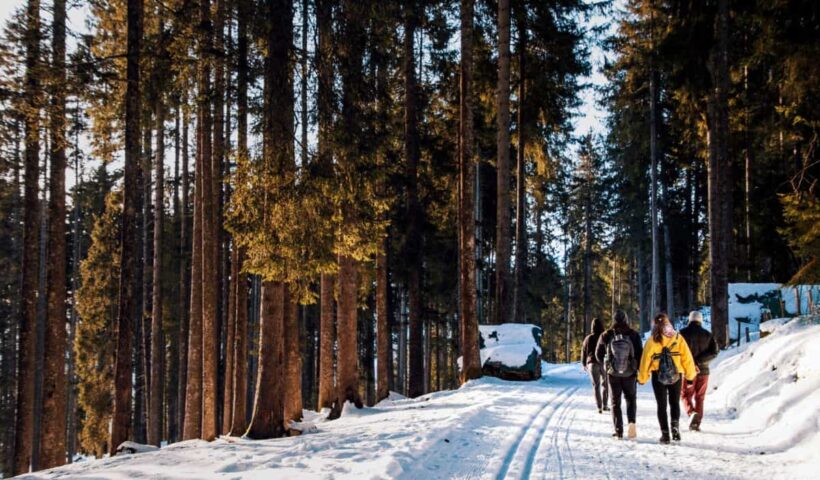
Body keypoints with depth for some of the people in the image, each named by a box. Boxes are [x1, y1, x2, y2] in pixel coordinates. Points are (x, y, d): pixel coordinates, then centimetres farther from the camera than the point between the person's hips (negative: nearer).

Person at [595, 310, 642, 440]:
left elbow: (598, 355, 1)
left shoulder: (606, 335, -6)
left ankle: (618, 431, 6)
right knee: (631, 398, 17)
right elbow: (639, 354, -7)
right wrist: (640, 370, 7)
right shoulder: (633, 335, -9)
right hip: (630, 374, 0)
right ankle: (631, 422, -7)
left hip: (613, 374, 0)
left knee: (615, 402, 10)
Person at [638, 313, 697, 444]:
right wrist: (690, 374, 11)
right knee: (675, 403, 17)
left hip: (658, 377, -1)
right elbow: (686, 357, -1)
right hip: (676, 376, 1)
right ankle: (675, 427, -4)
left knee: (662, 405, 8)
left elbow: (645, 360, -3)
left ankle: (665, 434, 4)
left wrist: (642, 378, 8)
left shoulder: (651, 341, -7)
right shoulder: (678, 338, -4)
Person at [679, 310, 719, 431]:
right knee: (700, 397, 11)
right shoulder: (708, 334, 3)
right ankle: (696, 422, 9)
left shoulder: (682, 333, -4)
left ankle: (691, 412, -17)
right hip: (703, 370, 2)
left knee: (686, 394, 10)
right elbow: (715, 351, -7)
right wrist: (700, 360, -10)